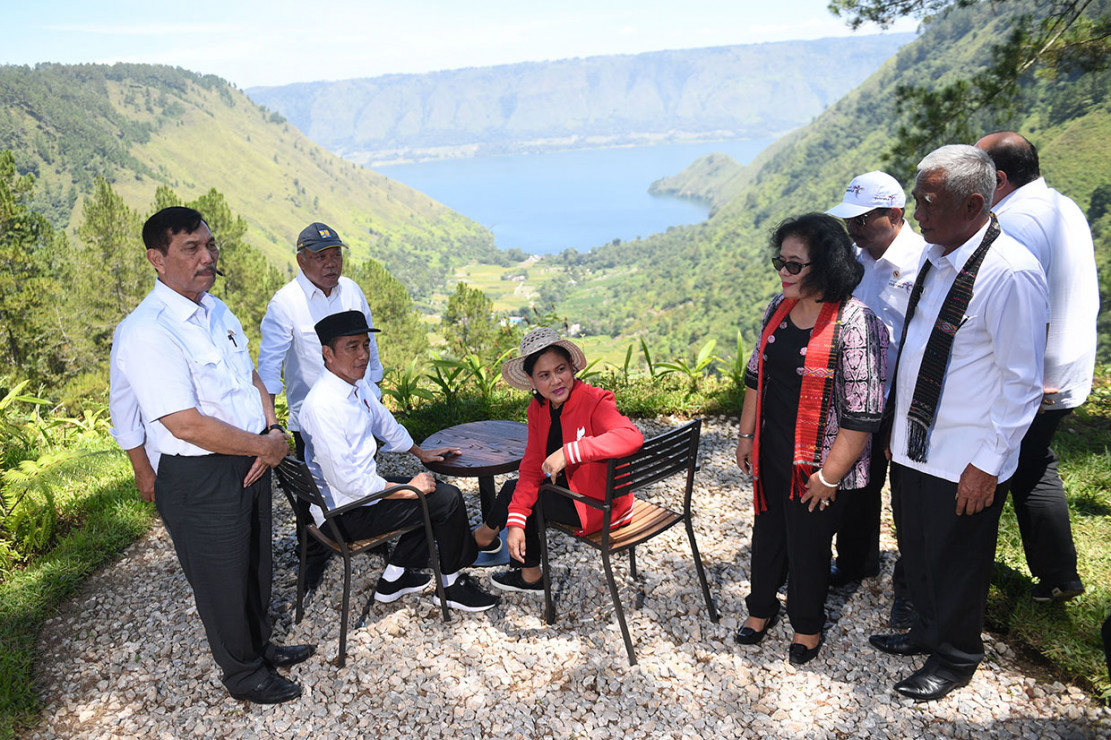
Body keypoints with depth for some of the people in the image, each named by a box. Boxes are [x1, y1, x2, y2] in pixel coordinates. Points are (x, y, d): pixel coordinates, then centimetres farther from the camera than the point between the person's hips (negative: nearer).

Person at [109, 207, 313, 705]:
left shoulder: (216, 311, 5)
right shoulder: (147, 332, -23)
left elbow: (250, 378, 13)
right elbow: (188, 425, -27)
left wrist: (273, 430, -5)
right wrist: (266, 447, -17)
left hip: (250, 461, 8)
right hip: (197, 480, -8)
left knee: (256, 564, 24)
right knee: (222, 578, 12)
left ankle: (261, 646, 48)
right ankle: (242, 673, 36)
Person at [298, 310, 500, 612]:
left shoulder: (358, 385, 2)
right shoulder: (322, 405, -27)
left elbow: (385, 424, 21)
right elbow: (346, 480, -28)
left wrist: (421, 453, 29)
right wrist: (407, 489, -20)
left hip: (362, 488, 10)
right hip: (346, 513, -9)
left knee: (437, 491, 15)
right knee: (448, 500, -11)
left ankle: (395, 576, 19)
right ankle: (451, 586, 10)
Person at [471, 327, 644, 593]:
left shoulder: (595, 401, -24)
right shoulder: (538, 409, -2)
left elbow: (632, 437, -41)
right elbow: (532, 469, -4)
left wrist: (569, 452, -45)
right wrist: (516, 522, -15)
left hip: (600, 507, -7)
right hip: (569, 488, 7)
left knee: (511, 493, 0)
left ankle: (485, 534, 35)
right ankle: (529, 575, 25)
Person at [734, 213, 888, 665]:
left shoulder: (854, 323, -21)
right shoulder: (778, 308, 1)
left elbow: (863, 414, -21)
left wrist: (829, 475, -19)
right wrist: (746, 435, 12)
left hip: (816, 465, -6)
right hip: (771, 455, 6)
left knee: (808, 545, 12)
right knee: (767, 532, 21)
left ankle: (807, 626, 36)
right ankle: (761, 607, 44)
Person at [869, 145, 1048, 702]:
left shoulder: (1012, 274, -21)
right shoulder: (934, 258, 3)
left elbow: (1022, 383, -18)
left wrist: (987, 463, -15)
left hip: (964, 464, -7)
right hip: (912, 446, 7)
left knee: (955, 565, 13)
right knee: (916, 551, 23)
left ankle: (955, 657, 37)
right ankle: (928, 632, 47)